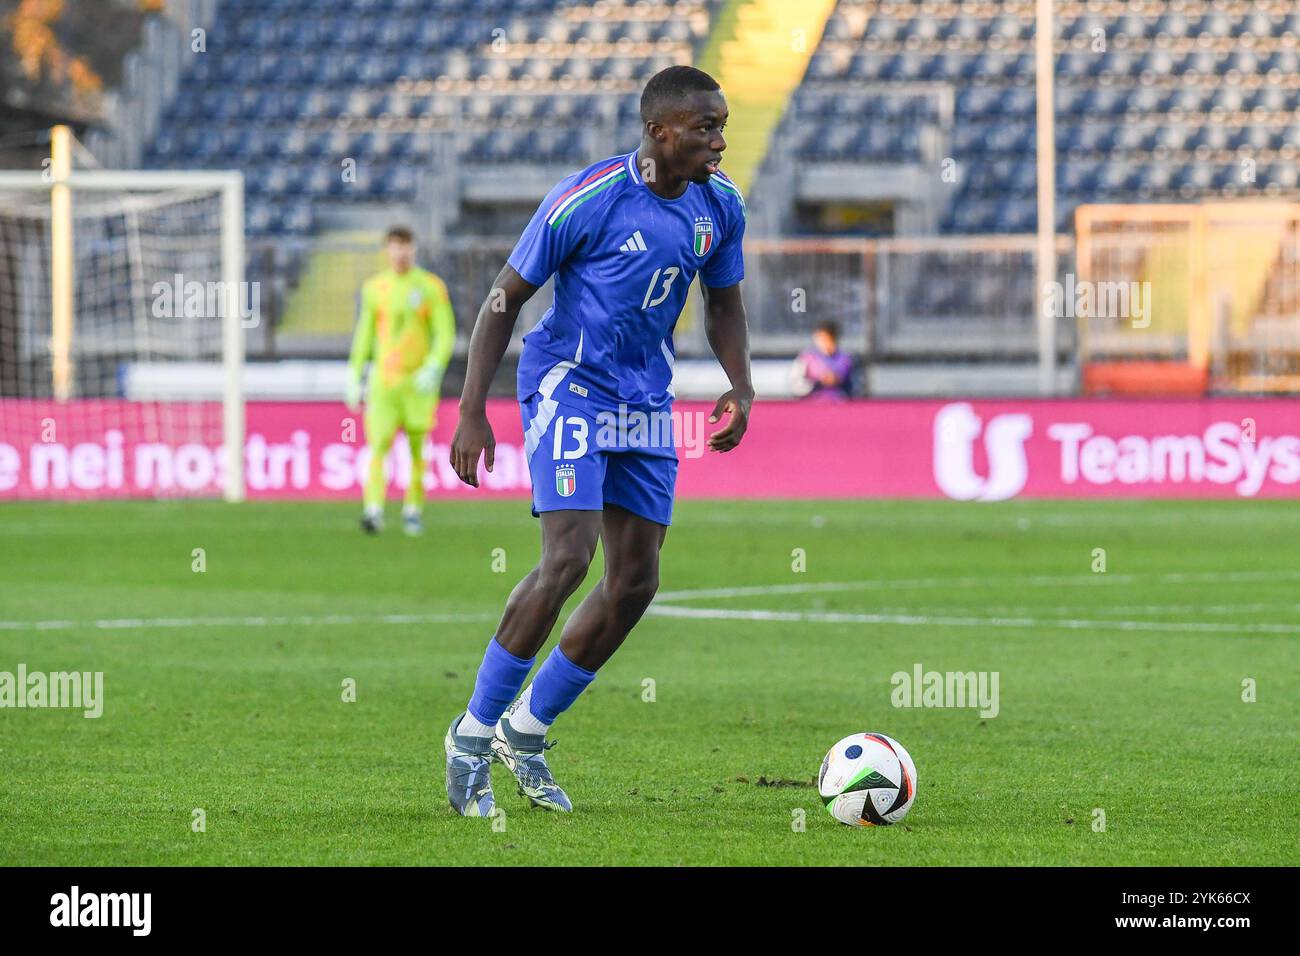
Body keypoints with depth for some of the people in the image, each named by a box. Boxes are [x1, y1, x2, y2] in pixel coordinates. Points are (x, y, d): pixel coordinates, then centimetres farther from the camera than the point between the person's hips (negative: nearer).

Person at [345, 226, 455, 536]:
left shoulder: (431, 287, 1)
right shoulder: (374, 288, 10)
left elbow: (446, 335, -3)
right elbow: (364, 335, 17)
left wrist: (433, 368, -18)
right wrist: (354, 376, 12)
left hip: (419, 380, -1)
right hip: (382, 380, 1)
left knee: (417, 448, 4)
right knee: (378, 445, -13)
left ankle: (413, 510, 16)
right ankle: (373, 510, -23)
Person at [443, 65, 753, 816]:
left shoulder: (721, 206, 0)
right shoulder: (587, 199, -18)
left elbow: (724, 304, 16)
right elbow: (506, 298, -10)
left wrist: (740, 389, -3)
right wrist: (472, 411, -15)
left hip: (647, 403, 7)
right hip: (568, 384, -7)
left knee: (636, 582, 4)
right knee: (569, 556, -21)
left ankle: (526, 732, 18)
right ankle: (473, 732, -8)